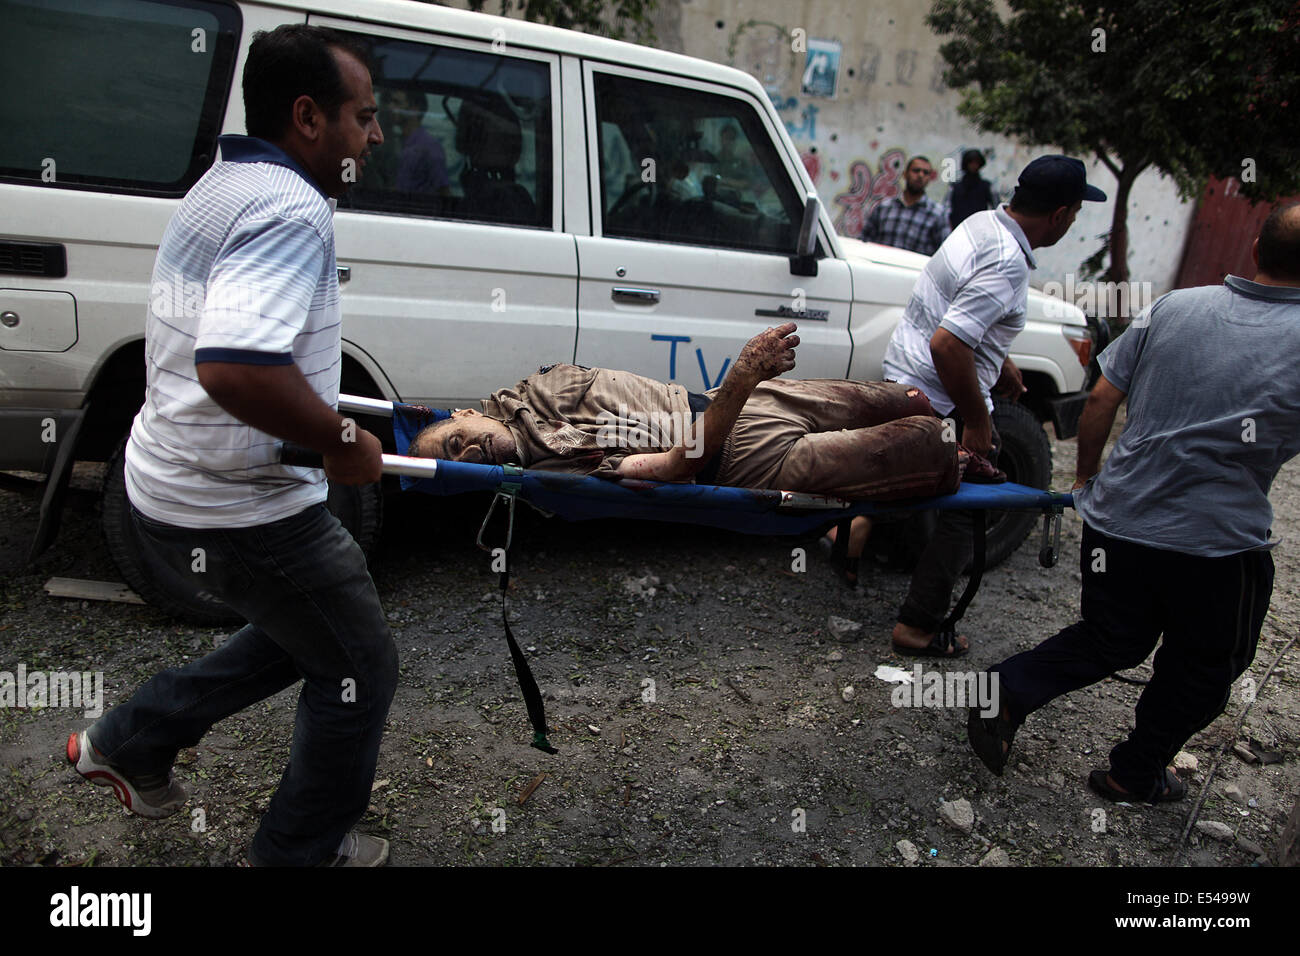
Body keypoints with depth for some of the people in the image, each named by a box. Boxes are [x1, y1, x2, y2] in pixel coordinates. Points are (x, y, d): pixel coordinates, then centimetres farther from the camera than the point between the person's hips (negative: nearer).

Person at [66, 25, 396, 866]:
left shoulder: (222, 188, 12)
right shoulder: (291, 208, -22)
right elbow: (236, 366, -37)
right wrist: (342, 442, -23)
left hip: (169, 482, 10)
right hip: (242, 508, -10)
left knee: (300, 632, 28)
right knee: (361, 672, 10)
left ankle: (130, 742, 36)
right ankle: (303, 852, 28)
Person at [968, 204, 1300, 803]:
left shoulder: (1173, 308, -2)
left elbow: (1101, 400, 1)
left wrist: (1086, 474, 14)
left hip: (1116, 521, 3)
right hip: (1217, 542, -3)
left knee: (1110, 642, 24)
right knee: (1202, 667, 22)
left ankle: (1007, 692, 8)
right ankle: (1135, 775, 34)